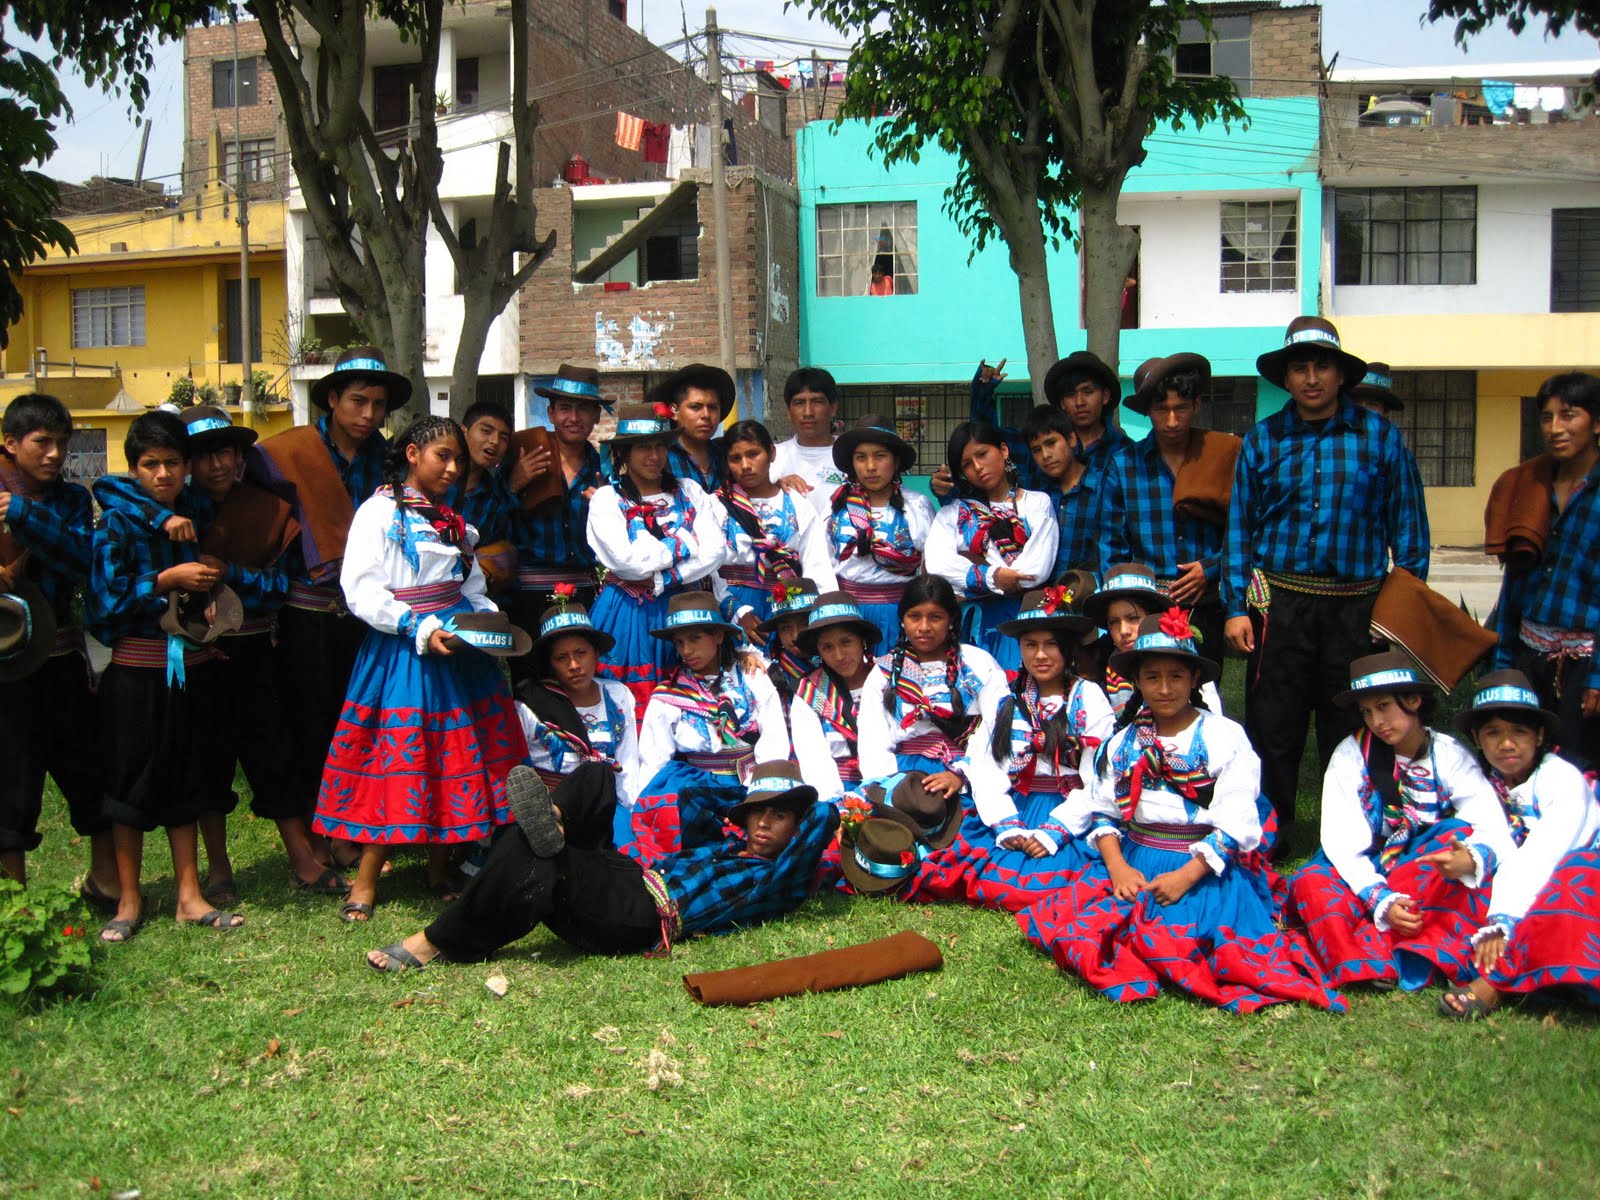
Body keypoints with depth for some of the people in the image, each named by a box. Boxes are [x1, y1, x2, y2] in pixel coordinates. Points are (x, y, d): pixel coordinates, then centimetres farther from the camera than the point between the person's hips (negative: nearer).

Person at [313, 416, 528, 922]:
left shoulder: (454, 521, 18)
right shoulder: (379, 511, -4)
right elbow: (361, 591, -13)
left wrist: (493, 626, 5)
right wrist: (420, 628, -20)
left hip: (461, 647, 7)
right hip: (401, 651, -7)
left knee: (456, 755, 7)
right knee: (399, 754, -7)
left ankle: (440, 869, 19)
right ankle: (365, 883, 2)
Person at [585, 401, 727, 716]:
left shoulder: (689, 492, 9)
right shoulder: (607, 499, 0)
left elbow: (715, 551, -3)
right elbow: (625, 561, -14)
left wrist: (660, 581, -13)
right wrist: (686, 544, -6)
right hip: (629, 616, -3)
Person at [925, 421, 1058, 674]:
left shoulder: (1037, 503, 12)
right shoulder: (953, 513, 18)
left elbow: (1038, 569, -4)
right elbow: (937, 565, -2)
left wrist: (971, 576, -2)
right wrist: (991, 577, -13)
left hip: (1023, 617, -1)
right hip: (973, 622, 1)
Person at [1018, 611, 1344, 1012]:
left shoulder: (1227, 738, -1)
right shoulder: (1123, 743, 11)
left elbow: (1235, 826, -7)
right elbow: (1101, 811, 8)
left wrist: (1187, 874, -18)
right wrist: (1117, 867, -11)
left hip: (1206, 869, -3)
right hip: (1134, 862, 4)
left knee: (1182, 931, -30)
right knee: (1081, 917, -21)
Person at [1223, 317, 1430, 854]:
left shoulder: (1380, 438, 5)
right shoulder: (1261, 440, 8)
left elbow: (1407, 528, 6)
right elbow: (1240, 527, 8)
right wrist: (1236, 607, 1)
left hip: (1356, 608, -1)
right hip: (1279, 604, 1)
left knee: (1350, 729, 7)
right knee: (1272, 727, 3)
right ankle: (1272, 829, 18)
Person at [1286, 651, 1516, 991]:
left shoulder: (1449, 755, -4)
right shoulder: (1351, 754, -5)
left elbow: (1495, 832, -17)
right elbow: (1343, 844, -13)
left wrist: (1470, 860, -41)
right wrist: (1383, 901, -29)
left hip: (1432, 879, 0)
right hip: (1366, 877, 0)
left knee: (1460, 835, -29)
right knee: (1312, 882, -29)